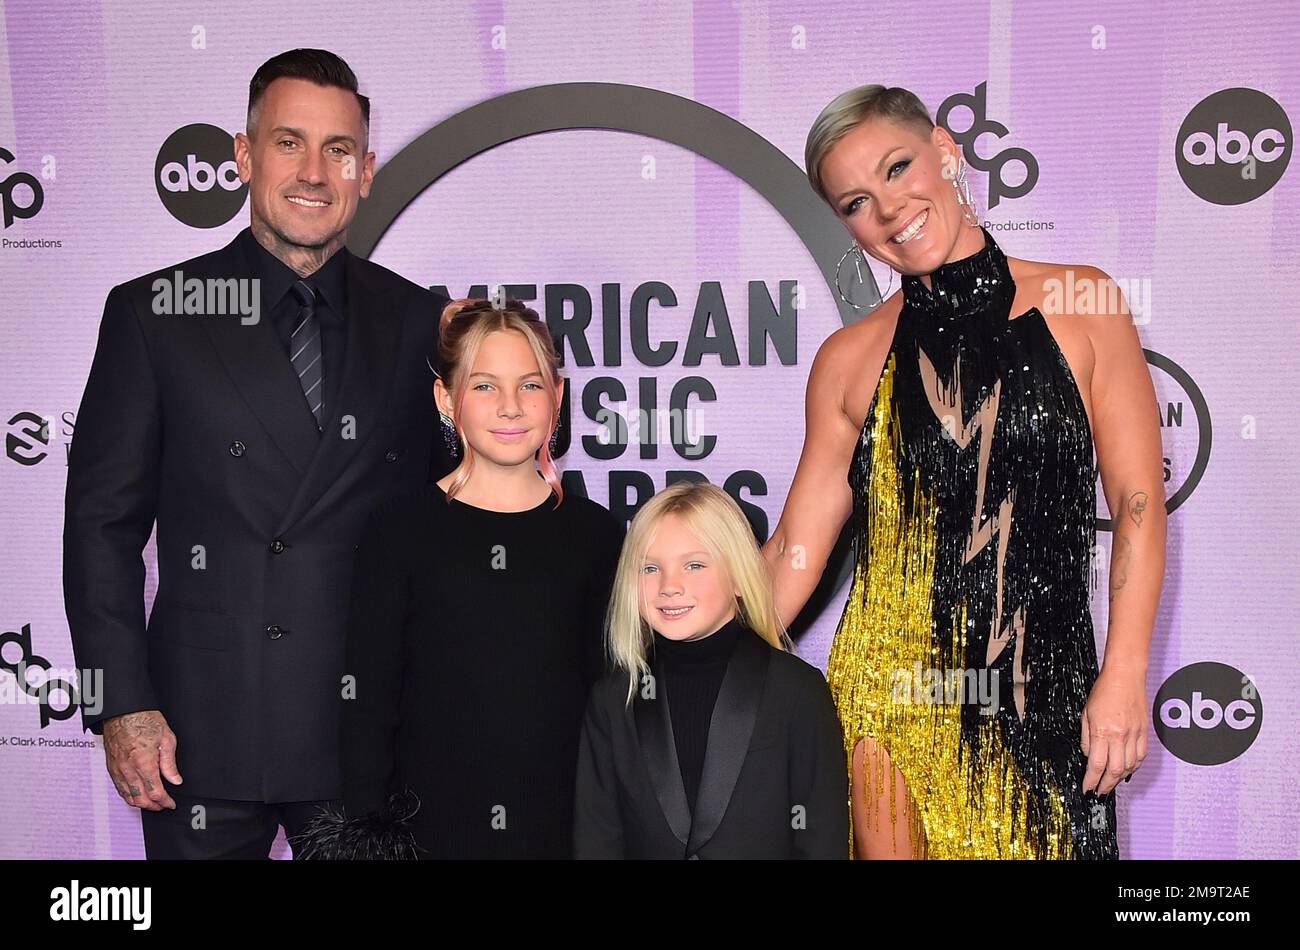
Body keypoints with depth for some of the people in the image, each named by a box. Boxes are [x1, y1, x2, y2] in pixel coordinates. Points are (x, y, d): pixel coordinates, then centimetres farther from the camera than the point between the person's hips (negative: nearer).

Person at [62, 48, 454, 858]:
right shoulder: (154, 313, 0)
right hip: (202, 728, -1)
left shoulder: (416, 321, 3)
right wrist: (122, 704, -6)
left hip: (367, 731, 1)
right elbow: (103, 520, -1)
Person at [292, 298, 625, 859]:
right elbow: (366, 703, -2)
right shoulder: (399, 531, -4)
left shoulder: (594, 533, 1)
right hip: (429, 827, -1)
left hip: (564, 825, 2)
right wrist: (367, 834, -6)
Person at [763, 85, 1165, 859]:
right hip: (889, 697, 1)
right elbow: (795, 551, 2)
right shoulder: (849, 359, 1)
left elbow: (1139, 505, -2)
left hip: (1041, 694, 0)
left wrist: (1125, 675, -9)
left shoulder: (1083, 307, -1)